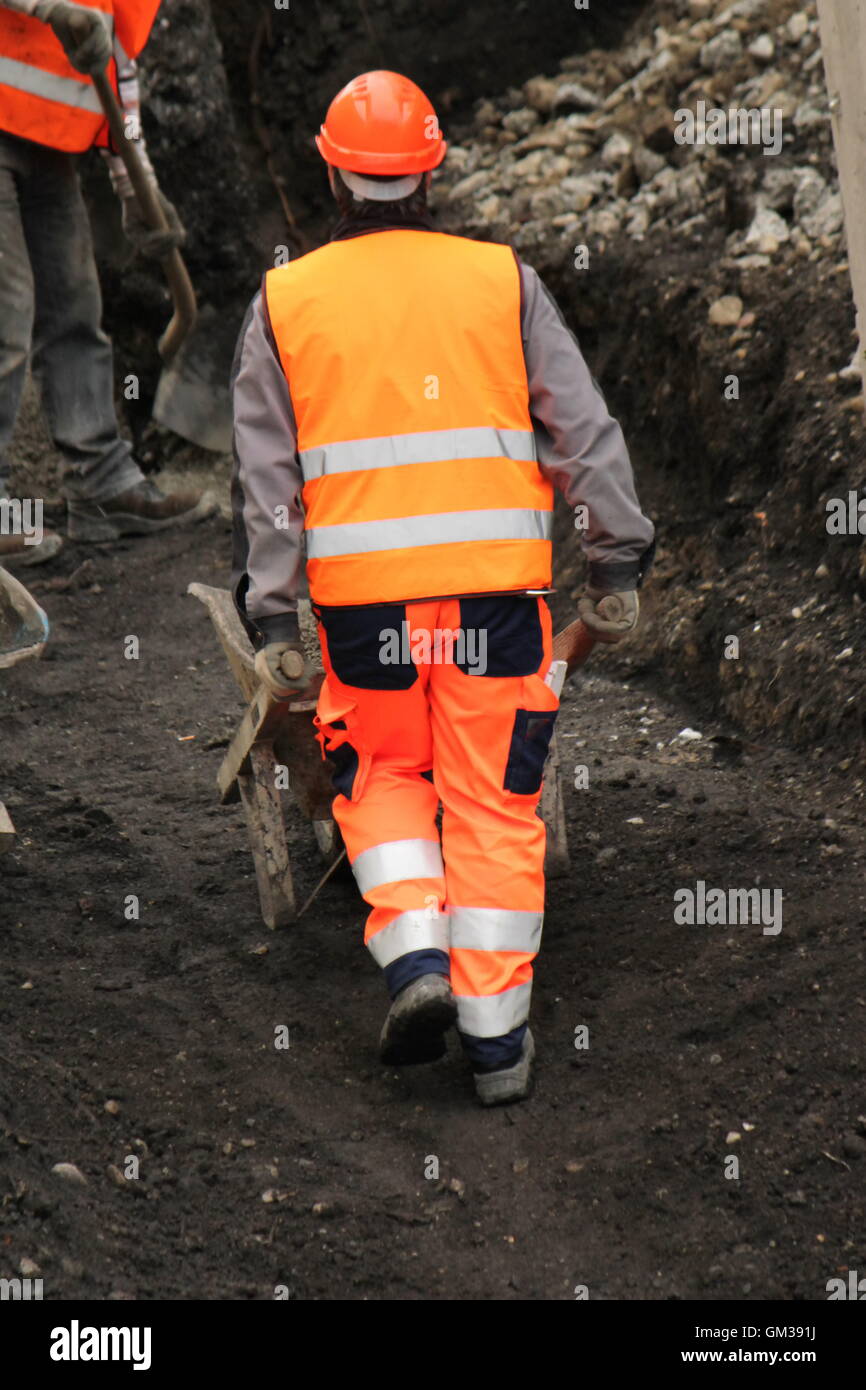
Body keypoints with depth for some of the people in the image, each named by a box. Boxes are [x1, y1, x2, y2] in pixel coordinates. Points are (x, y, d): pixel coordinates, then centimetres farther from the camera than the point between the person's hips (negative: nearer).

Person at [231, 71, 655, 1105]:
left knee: (383, 777, 21)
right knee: (493, 803, 7)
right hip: (496, 585, 0)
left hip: (361, 598, 0)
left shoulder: (283, 302, 5)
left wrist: (269, 617, 4)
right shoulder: (504, 281, 4)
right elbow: (584, 432, 2)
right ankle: (497, 1037, 8)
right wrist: (616, 563, 6)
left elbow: (265, 477, 3)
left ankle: (416, 959, 0)